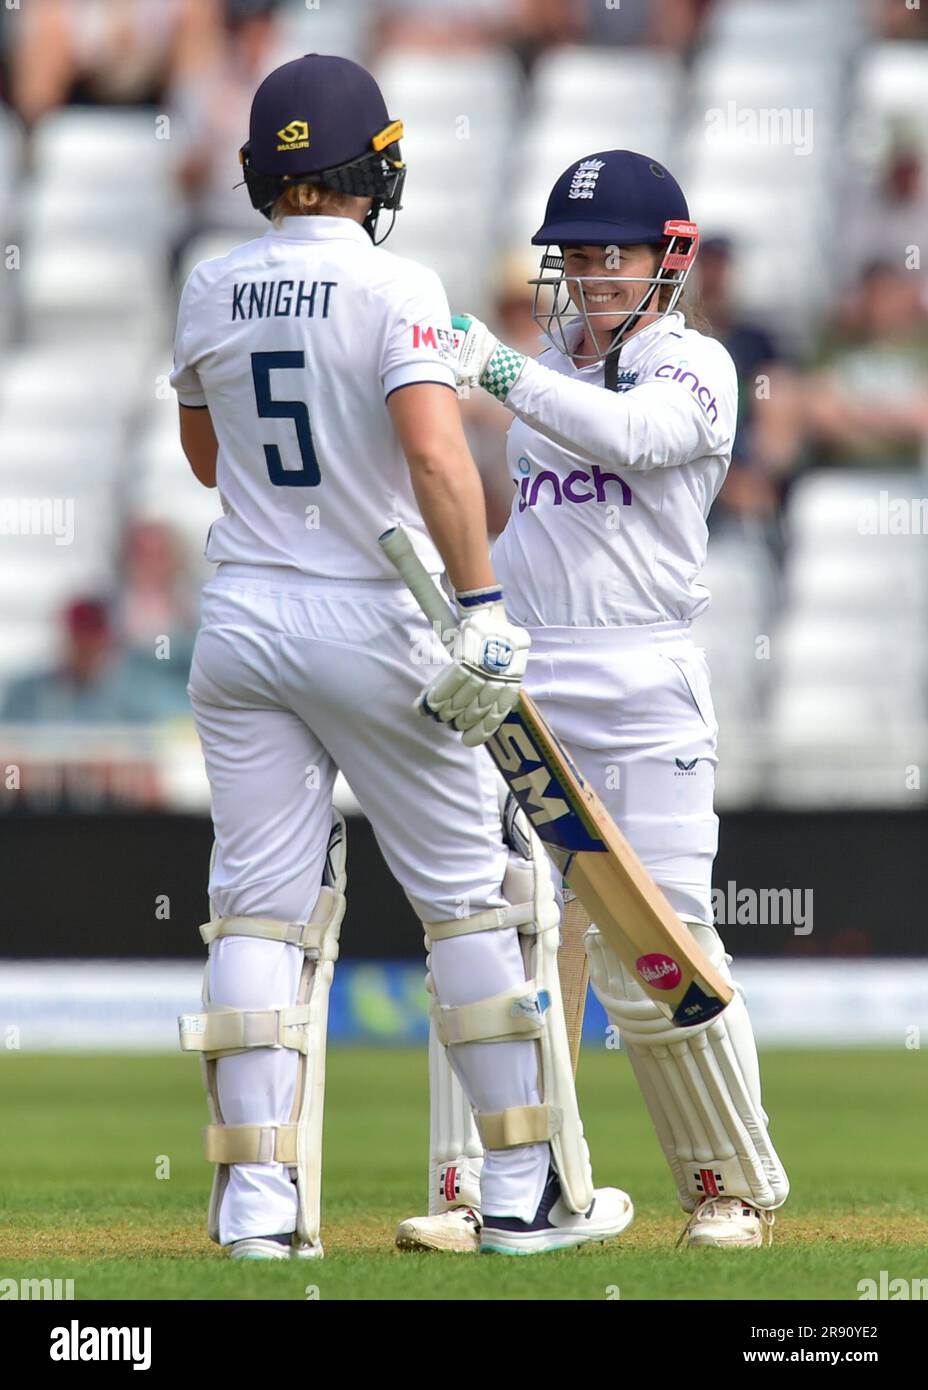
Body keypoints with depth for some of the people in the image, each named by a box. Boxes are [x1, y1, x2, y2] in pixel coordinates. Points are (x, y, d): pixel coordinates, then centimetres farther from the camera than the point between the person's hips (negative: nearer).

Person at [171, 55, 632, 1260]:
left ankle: (257, 1199, -4)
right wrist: (480, 609, -26)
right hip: (370, 621, -4)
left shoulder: (211, 292, 4)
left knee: (261, 906, 5)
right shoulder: (396, 290, -12)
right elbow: (437, 457, -25)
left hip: (240, 620, 5)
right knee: (474, 895, 6)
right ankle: (527, 1192, 9)